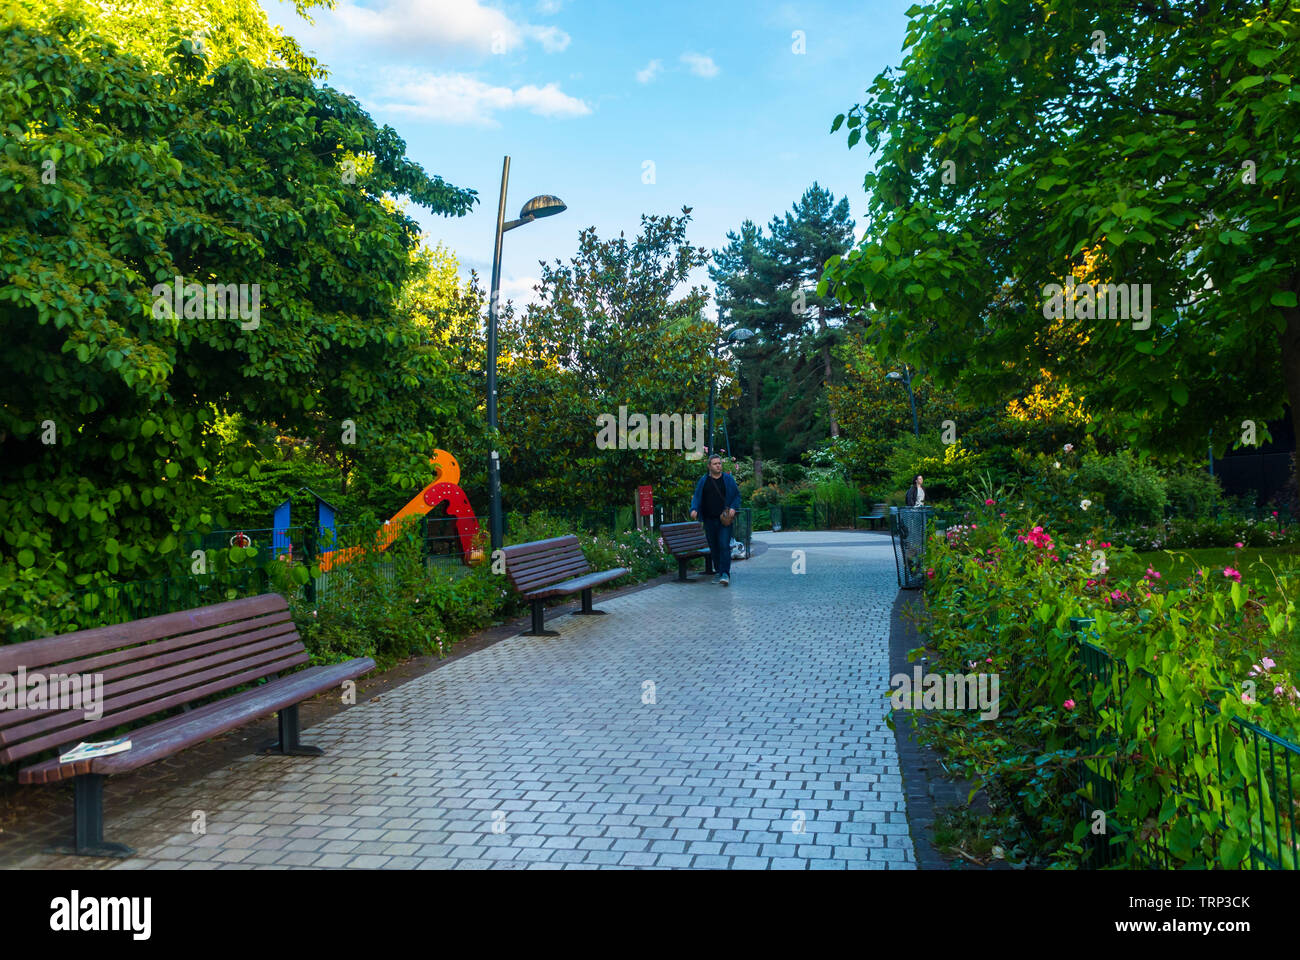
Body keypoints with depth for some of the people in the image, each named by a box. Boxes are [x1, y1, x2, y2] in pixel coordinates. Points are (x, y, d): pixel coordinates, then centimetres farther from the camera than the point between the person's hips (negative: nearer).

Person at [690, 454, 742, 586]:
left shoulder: (728, 479, 6)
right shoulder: (703, 481, 8)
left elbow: (737, 495, 9)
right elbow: (697, 497, 9)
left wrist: (733, 508, -8)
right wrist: (694, 509, -9)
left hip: (725, 519, -2)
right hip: (709, 519, 2)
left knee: (724, 545, -12)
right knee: (714, 547, 7)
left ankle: (725, 573, -13)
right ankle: (718, 571, 20)